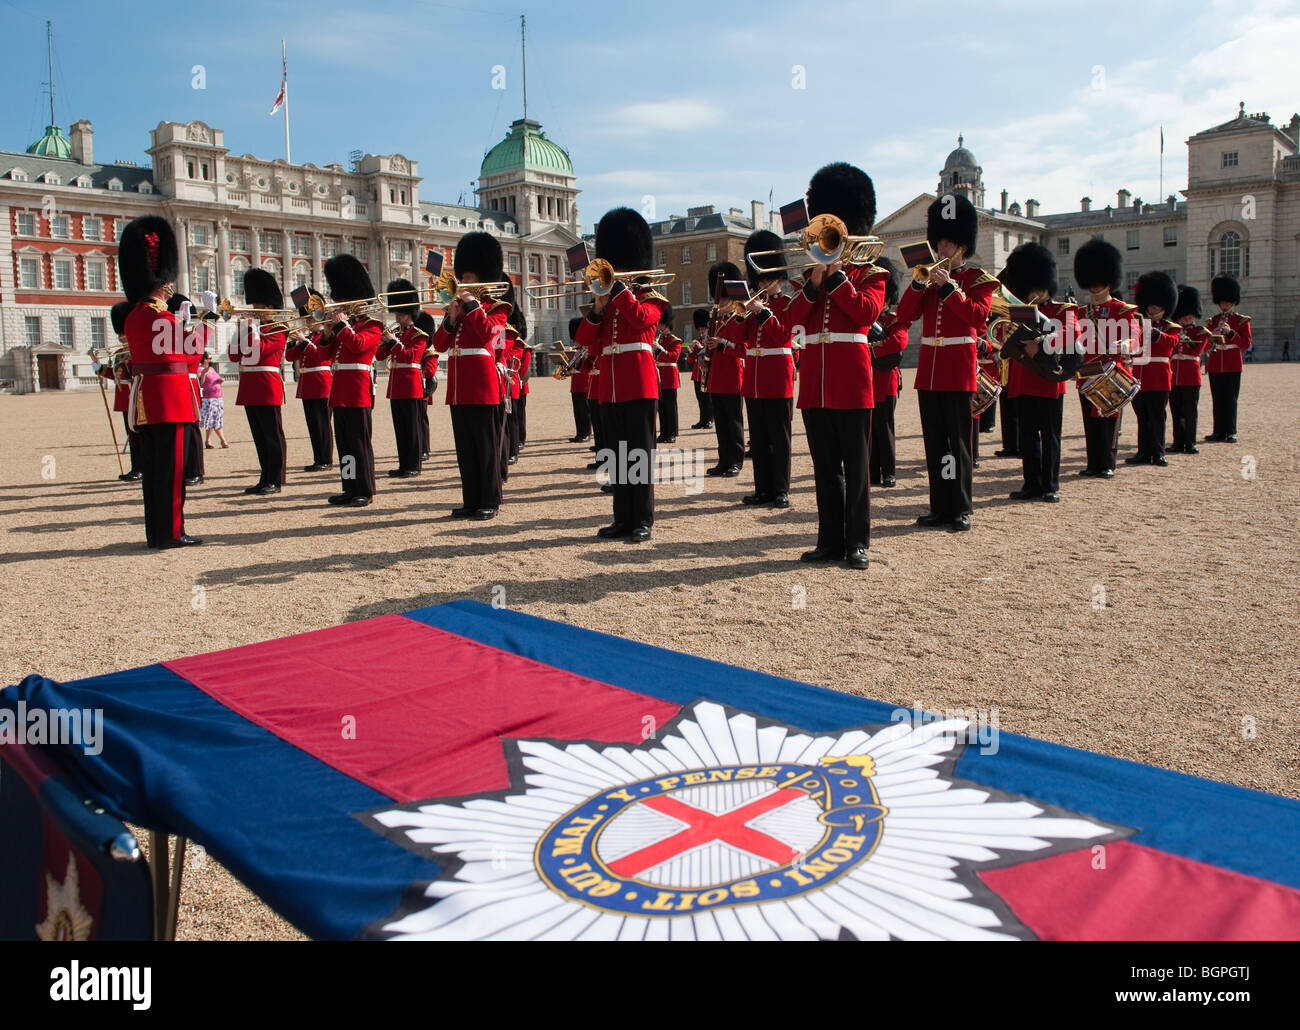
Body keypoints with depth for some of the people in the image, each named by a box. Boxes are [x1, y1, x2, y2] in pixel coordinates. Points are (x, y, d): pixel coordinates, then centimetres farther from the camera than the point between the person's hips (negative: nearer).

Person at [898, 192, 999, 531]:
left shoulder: (978, 278, 3)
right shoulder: (929, 278, 14)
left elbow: (978, 315, -15)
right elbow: (905, 315, 2)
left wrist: (949, 286, -19)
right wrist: (919, 282, -12)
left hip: (958, 369, -5)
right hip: (928, 369, 5)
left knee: (958, 440, -4)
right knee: (934, 441, 6)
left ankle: (962, 509, 2)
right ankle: (940, 507, 12)